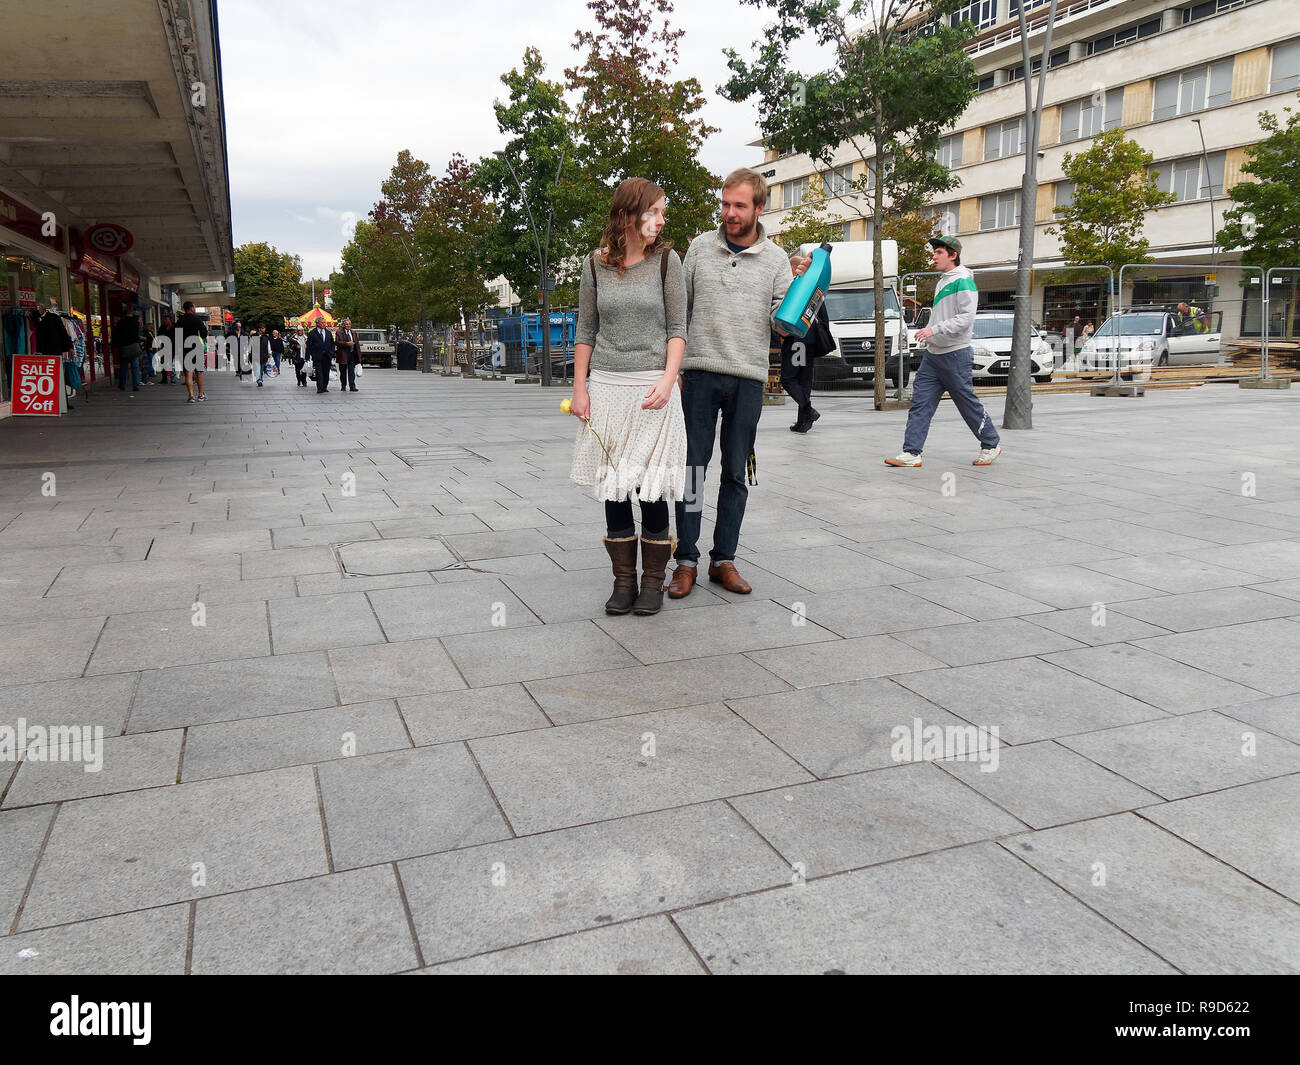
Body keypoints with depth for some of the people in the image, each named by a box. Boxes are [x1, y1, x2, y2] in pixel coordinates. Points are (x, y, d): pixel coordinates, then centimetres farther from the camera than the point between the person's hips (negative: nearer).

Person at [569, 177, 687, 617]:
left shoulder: (665, 259, 3)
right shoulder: (596, 264, 7)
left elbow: (677, 328, 1)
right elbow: (585, 331, 11)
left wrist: (666, 381, -12)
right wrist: (580, 388, 4)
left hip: (652, 387, -2)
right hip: (606, 385, 2)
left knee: (651, 485, -2)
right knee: (613, 486, 4)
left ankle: (653, 582, 10)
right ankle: (624, 581, 13)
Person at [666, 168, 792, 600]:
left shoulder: (776, 259, 7)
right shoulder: (700, 247, 7)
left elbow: (781, 321, 2)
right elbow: (678, 310, 10)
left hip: (748, 378, 1)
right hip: (701, 373, -1)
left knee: (736, 472, 6)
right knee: (693, 466, -2)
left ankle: (723, 559, 15)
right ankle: (686, 560, 5)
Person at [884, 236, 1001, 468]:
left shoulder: (963, 281, -11)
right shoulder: (941, 282, 16)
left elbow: (966, 317, -20)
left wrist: (934, 330, -25)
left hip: (956, 355, -8)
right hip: (933, 354, 8)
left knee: (968, 404, 3)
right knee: (920, 403, -1)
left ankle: (991, 444, 21)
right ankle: (911, 453, -3)